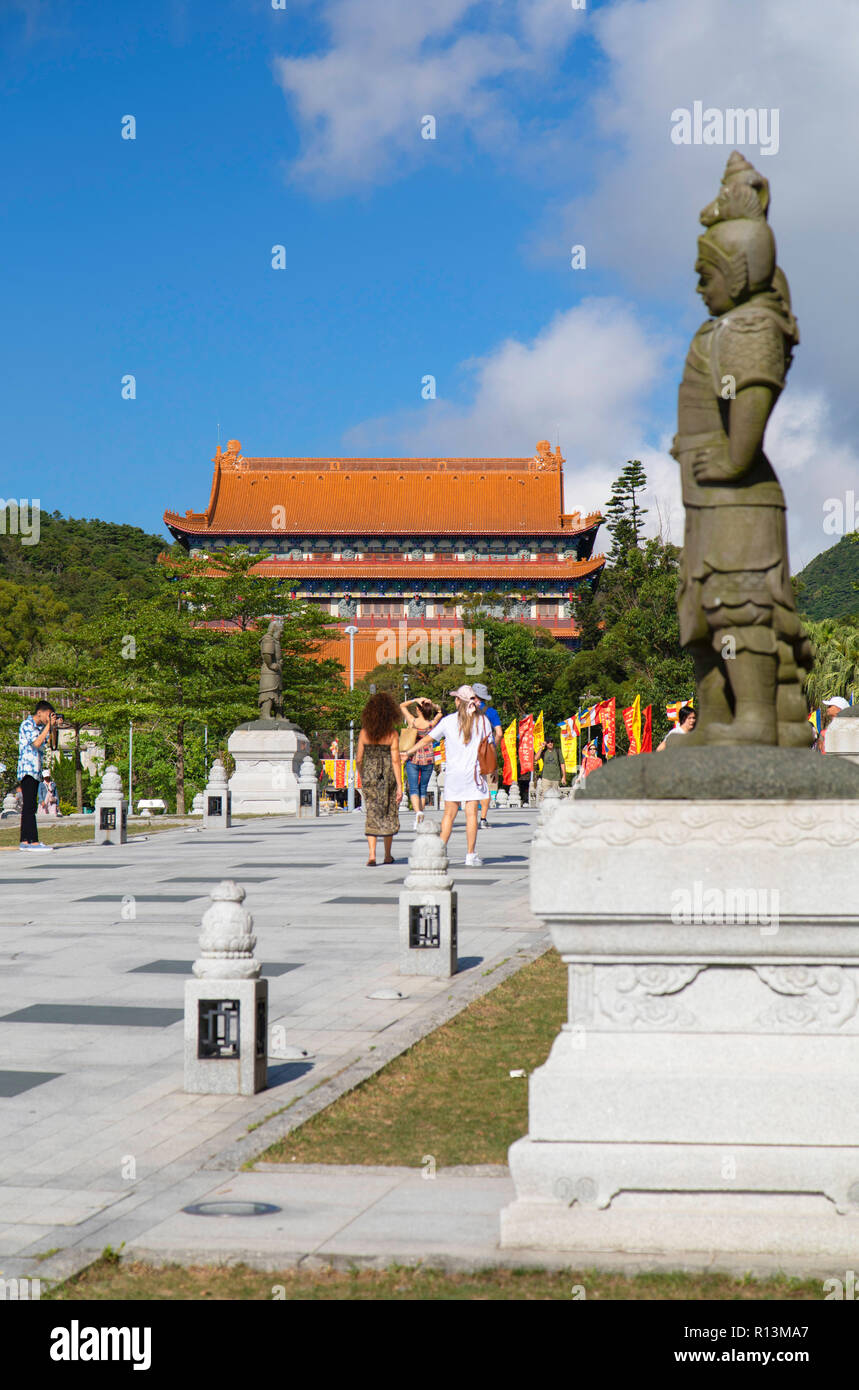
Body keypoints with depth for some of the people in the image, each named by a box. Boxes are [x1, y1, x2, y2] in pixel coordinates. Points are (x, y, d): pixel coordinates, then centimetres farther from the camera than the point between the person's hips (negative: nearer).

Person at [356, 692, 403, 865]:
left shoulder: (364, 732, -3)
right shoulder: (392, 734, -9)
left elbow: (359, 758, 1)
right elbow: (395, 760, -12)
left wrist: (362, 777, 19)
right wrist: (400, 786, -9)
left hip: (369, 775, 1)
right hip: (388, 777, -1)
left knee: (372, 815, 5)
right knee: (389, 815, 14)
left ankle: (372, 855, -9)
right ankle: (388, 856, 23)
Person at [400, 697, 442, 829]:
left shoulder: (412, 721, -10)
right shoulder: (431, 724, -9)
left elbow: (402, 705, 6)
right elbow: (440, 711, 10)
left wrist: (416, 700, -8)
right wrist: (432, 703, -7)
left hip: (412, 759, -1)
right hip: (427, 759, 1)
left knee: (413, 789, -2)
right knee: (423, 789, 14)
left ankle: (417, 811, -26)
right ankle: (420, 817, 15)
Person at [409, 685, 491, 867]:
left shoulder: (448, 721, -2)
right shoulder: (483, 721, 0)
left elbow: (428, 739, 4)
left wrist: (408, 752, 16)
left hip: (453, 772, 0)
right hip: (474, 772, 0)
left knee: (449, 814, 7)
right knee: (471, 814, 0)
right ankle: (471, 855, -1)